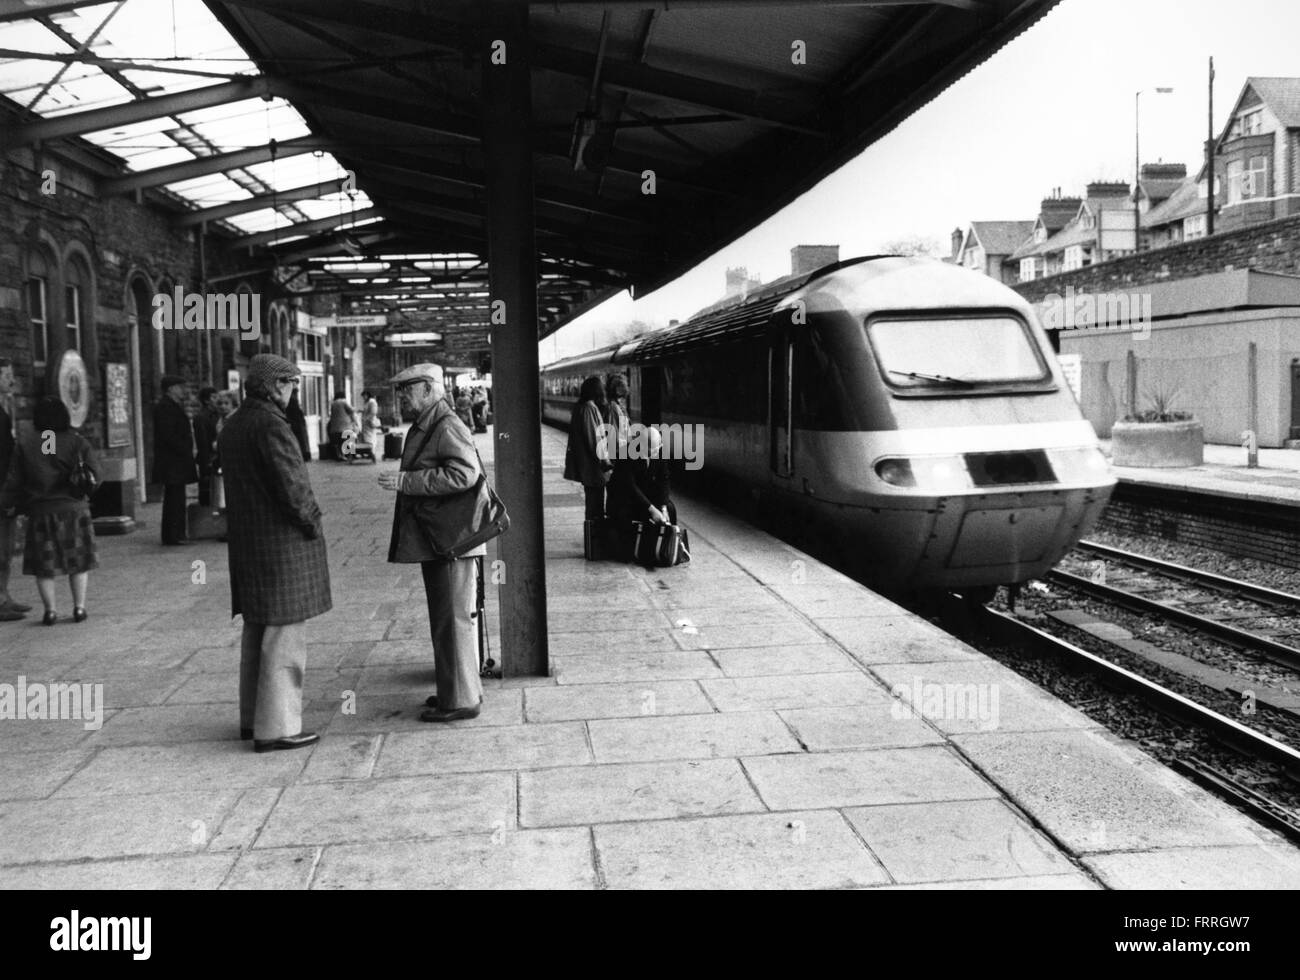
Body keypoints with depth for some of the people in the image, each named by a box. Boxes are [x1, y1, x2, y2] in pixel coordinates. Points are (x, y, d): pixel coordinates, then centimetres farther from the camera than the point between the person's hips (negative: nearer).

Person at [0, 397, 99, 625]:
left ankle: (50, 610, 5)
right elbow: (94, 476, -6)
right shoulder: (77, 442, -4)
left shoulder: (26, 446, 0)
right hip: (74, 509, 0)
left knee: (44, 563, 8)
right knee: (78, 560, 10)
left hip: (41, 511, 0)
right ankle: (79, 607, 7)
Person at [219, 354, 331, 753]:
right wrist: (313, 524, -6)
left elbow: (239, 483, 15)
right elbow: (292, 485, -21)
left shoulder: (232, 425, 12)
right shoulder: (272, 426, -17)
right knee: (284, 635, -4)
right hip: (282, 543, -10)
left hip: (245, 541, 10)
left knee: (256, 631, 18)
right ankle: (275, 727, 1)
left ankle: (252, 717, 28)